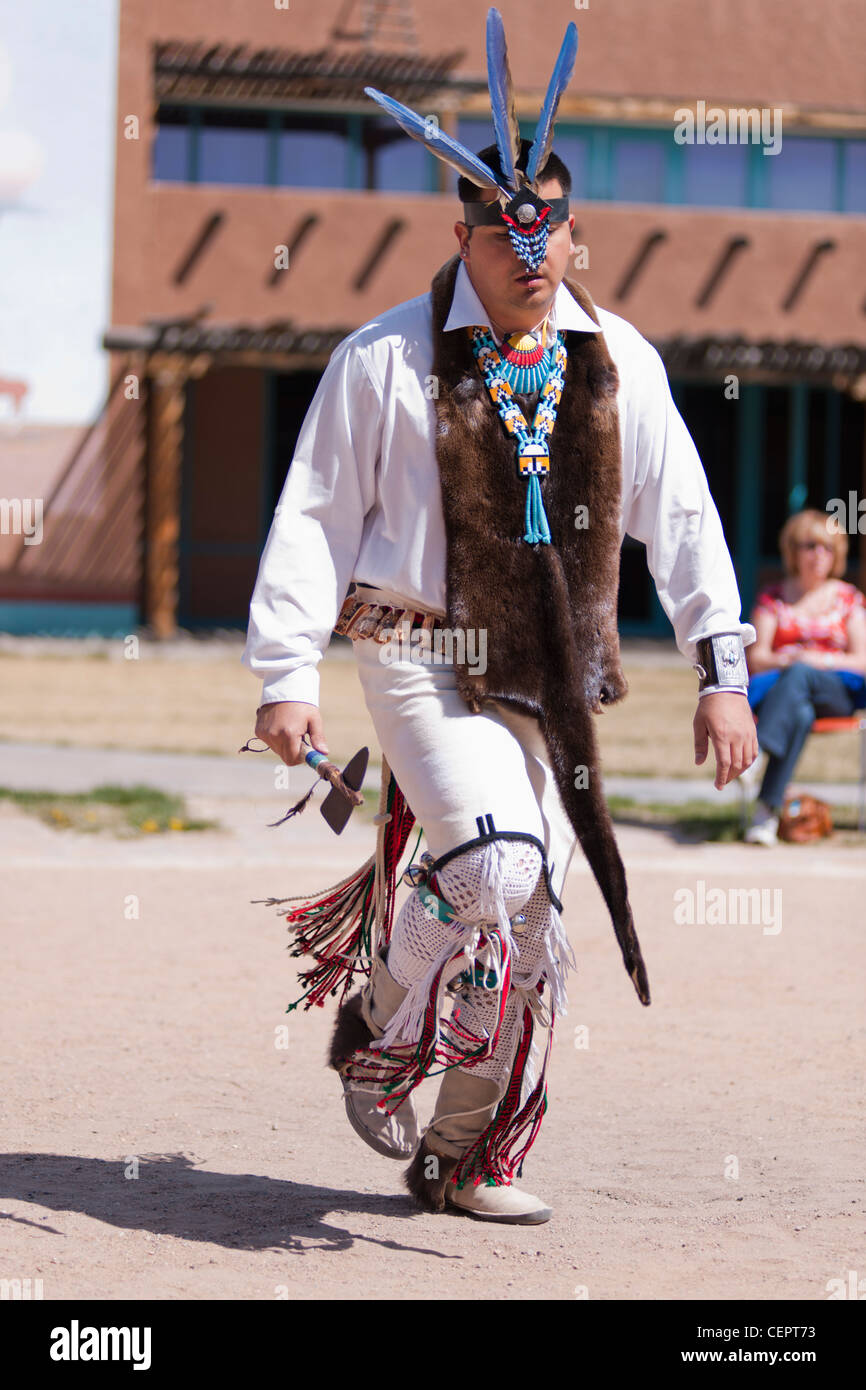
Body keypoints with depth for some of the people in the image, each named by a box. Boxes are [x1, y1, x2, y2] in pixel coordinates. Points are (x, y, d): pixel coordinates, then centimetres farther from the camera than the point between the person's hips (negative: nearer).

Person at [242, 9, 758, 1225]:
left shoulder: (619, 363, 6)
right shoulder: (389, 357, -4)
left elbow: (679, 517, 10)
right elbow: (314, 517, -1)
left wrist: (722, 671, 6)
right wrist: (287, 674, -7)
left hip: (551, 673, 4)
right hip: (424, 658, -4)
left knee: (531, 918, 4)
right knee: (494, 861, -24)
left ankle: (469, 1158, 18)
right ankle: (383, 1026, 3)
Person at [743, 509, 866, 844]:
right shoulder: (772, 599, 16)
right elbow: (755, 659, 7)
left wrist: (821, 660, -10)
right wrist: (786, 659, -14)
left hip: (835, 691, 0)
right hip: (777, 684, 0)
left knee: (799, 676, -39)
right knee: (800, 713, -40)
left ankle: (756, 752, -61)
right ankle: (768, 810, -55)